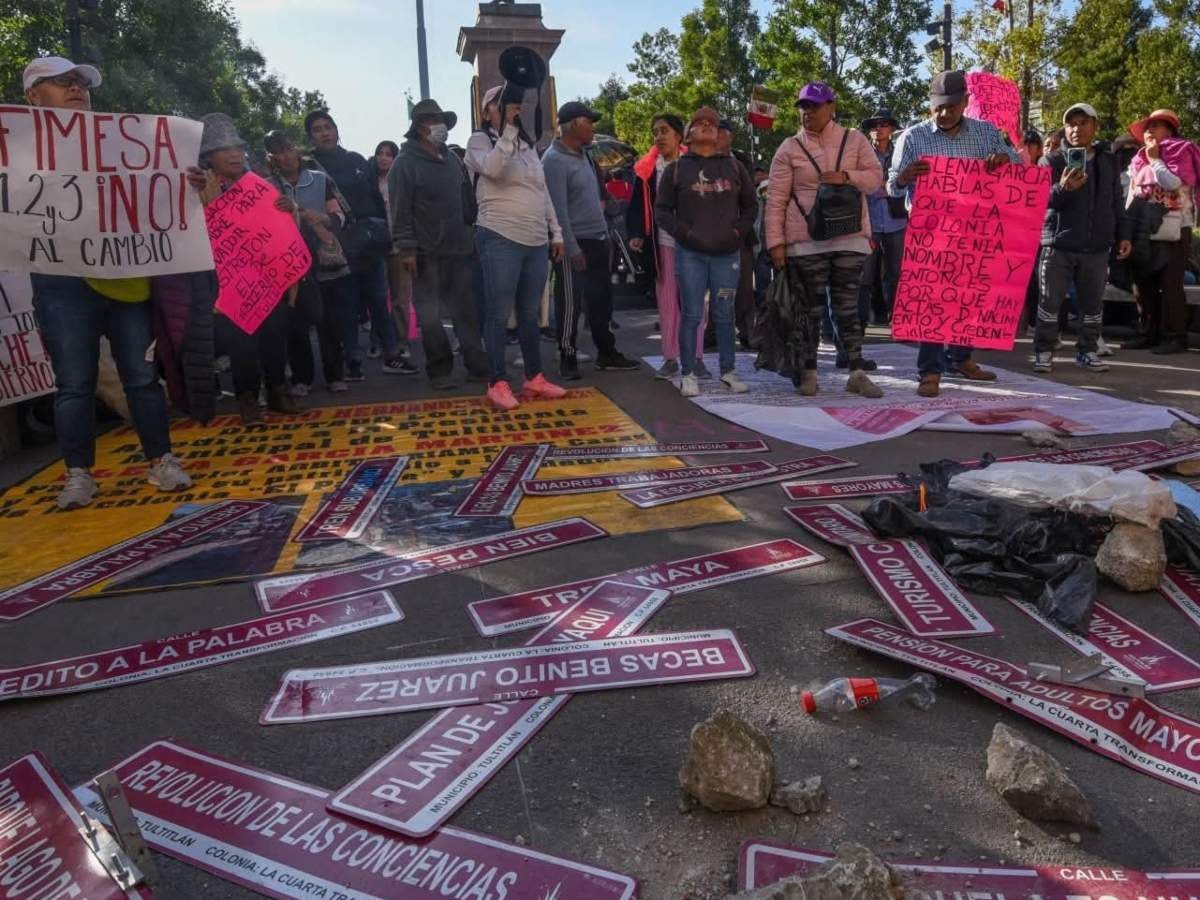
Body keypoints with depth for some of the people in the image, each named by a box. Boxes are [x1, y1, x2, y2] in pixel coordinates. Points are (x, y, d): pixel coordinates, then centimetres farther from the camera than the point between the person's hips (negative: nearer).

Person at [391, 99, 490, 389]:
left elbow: (467, 201, 20)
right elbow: (400, 210, -9)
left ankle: (478, 364, 12)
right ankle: (439, 370, 8)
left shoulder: (452, 160, 16)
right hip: (426, 253, -5)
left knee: (466, 310, 6)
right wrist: (406, 248, -15)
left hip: (459, 249, 5)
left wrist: (472, 233, 15)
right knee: (430, 315, 0)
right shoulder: (406, 162, -3)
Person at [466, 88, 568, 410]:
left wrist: (556, 232, 17)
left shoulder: (529, 145, 19)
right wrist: (508, 128, -23)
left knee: (530, 313, 11)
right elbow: (493, 168, -22)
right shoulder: (480, 140, 0)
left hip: (536, 242, 6)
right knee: (499, 314, -3)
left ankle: (534, 378, 19)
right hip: (501, 240, -6)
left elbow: (543, 192, 21)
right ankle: (498, 383, 3)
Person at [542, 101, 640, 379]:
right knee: (570, 303, -1)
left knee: (601, 299, 14)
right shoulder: (554, 160, -14)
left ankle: (606, 352, 24)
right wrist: (571, 248, -21)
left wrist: (604, 235, 17)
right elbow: (558, 209, -19)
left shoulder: (583, 154, 13)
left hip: (597, 240, 9)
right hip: (574, 243, -9)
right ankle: (568, 359, 9)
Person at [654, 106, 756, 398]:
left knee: (724, 315, 7)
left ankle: (728, 372, 16)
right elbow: (662, 209, 4)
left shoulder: (733, 166, 12)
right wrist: (684, 232, -9)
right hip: (690, 253, -2)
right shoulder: (676, 169, 6)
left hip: (727, 253, 2)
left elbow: (750, 205, 16)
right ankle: (688, 375, 5)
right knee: (692, 315, -1)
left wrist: (739, 231, 0)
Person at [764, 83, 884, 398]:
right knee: (810, 308, 4)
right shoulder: (790, 148, 3)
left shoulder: (854, 140, 8)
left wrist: (846, 177, -13)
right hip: (805, 242, -1)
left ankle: (857, 373, 6)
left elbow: (876, 176, 7)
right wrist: (775, 241, -6)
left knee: (848, 307, 4)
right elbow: (775, 199, 1)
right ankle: (808, 372, 14)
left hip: (849, 238, 1)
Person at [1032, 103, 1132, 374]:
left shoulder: (1109, 162, 12)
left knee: (1092, 303, 8)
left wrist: (1122, 235, 12)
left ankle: (1087, 350, 19)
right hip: (1058, 244, -3)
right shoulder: (1052, 161, 0)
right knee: (1050, 301, -1)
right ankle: (1044, 351, 8)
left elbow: (1116, 203, 18)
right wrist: (1063, 189, -30)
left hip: (1096, 247, 4)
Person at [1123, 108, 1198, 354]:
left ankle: (1175, 337, -6)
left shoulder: (1180, 151, -1)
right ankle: (1152, 333, 15)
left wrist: (1155, 160, -7)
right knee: (1145, 283, 8)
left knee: (1170, 284, -8)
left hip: (1172, 230, -7)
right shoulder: (1141, 159, 17)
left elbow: (1174, 183, -17)